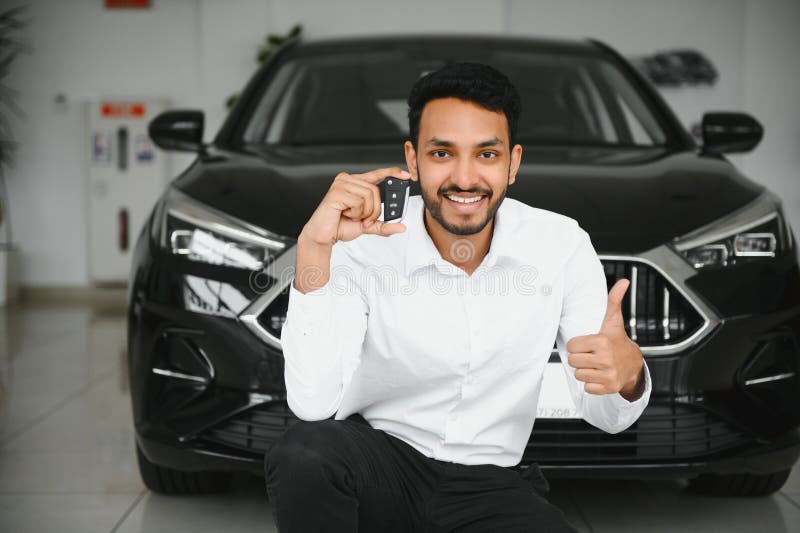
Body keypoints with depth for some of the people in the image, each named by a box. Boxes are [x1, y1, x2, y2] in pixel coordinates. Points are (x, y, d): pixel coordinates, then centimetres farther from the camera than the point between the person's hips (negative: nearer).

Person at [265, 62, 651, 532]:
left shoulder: (562, 245, -9)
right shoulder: (363, 247, -14)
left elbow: (606, 416, -8)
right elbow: (313, 402, -27)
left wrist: (628, 374, -33)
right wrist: (314, 247, -33)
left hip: (488, 482, 1)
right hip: (377, 457, 0)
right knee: (303, 454, -33)